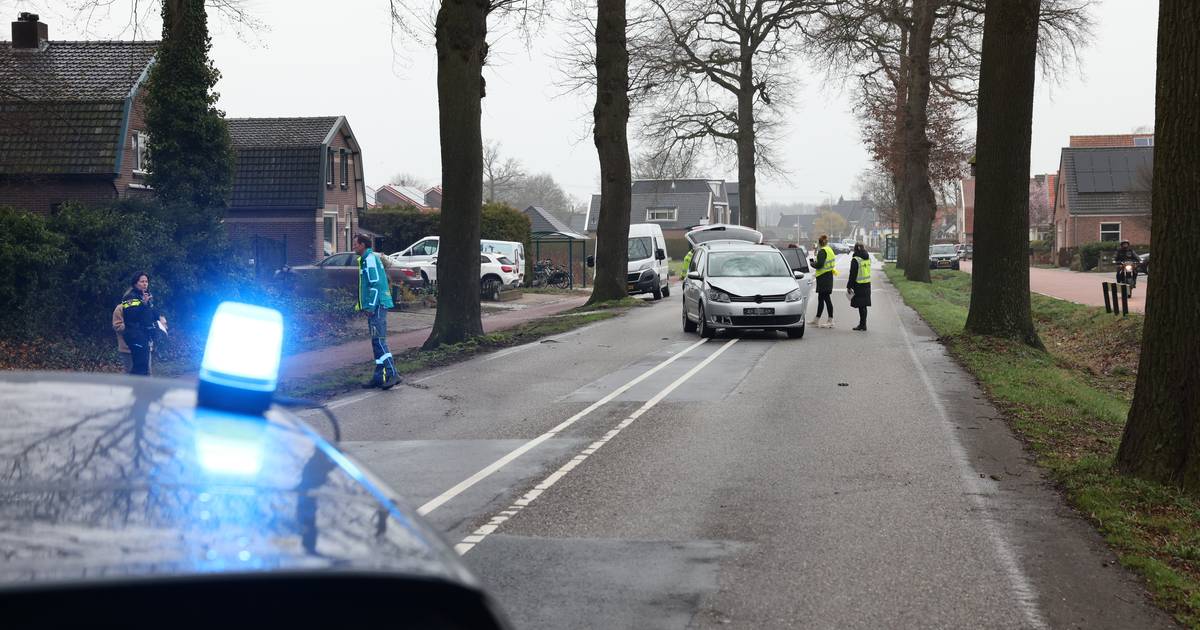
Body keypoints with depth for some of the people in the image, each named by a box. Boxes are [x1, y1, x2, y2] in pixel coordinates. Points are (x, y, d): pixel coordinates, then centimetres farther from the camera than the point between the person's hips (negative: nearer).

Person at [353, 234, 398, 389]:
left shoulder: (370, 259, -11)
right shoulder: (366, 259, 20)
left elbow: (375, 284, -19)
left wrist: (370, 307, -19)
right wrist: (362, 304, 23)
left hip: (377, 307, -10)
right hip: (375, 307, 10)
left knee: (378, 341, -13)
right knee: (377, 342, 10)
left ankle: (392, 373, -16)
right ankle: (379, 376, 12)